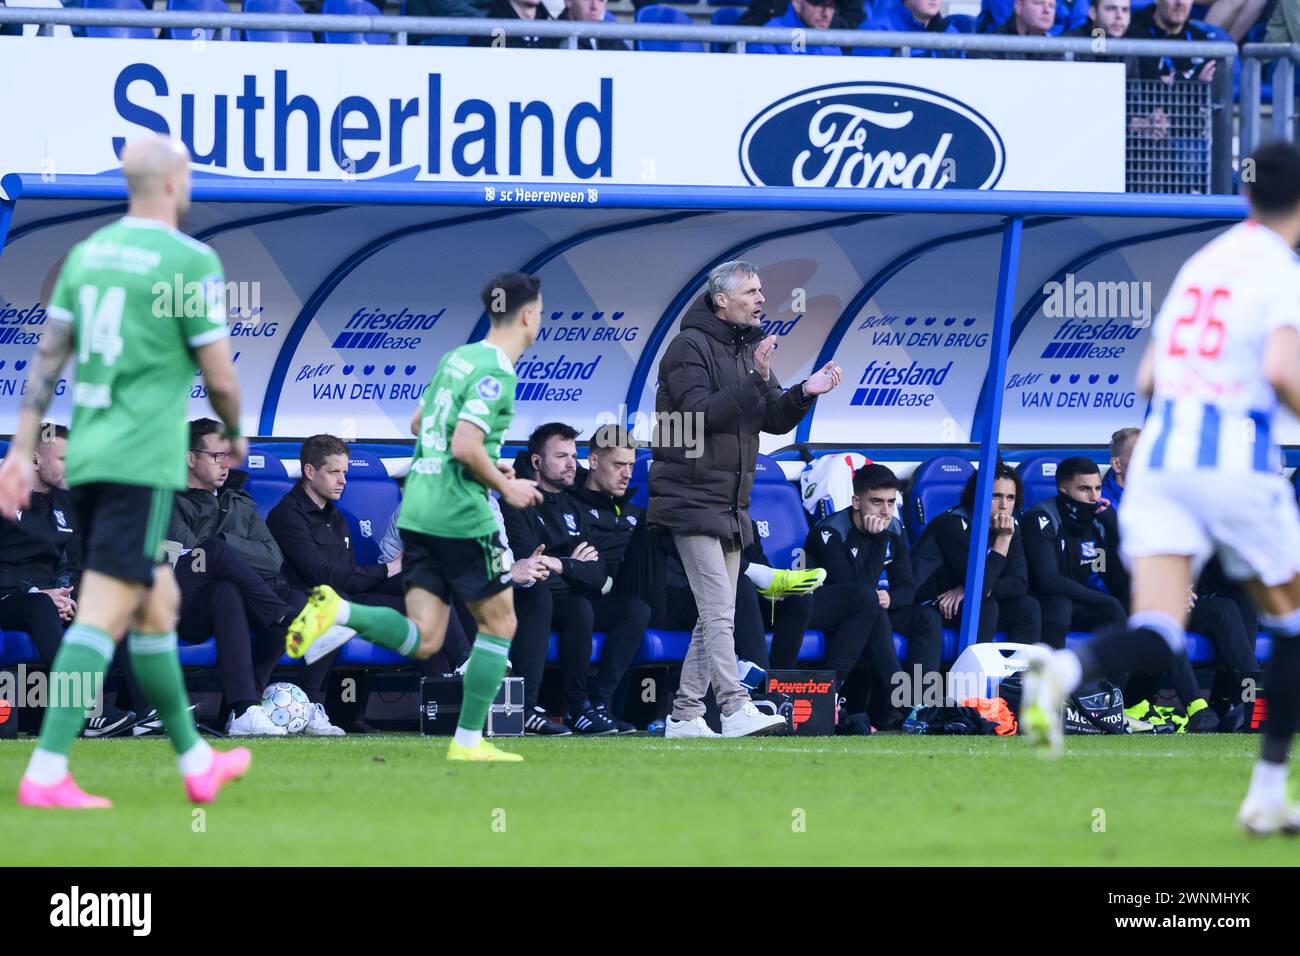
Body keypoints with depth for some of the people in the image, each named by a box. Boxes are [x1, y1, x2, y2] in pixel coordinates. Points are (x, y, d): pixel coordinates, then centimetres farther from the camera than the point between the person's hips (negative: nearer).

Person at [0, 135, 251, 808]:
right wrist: (235, 436, 13)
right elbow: (219, 377, -7)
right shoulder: (191, 261, -10)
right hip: (143, 462, -8)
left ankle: (196, 762, 28)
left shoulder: (87, 252, 11)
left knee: (156, 604, 18)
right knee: (104, 616, -10)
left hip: (86, 455, 8)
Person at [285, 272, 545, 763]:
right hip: (463, 515, -8)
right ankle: (468, 740, 8)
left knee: (422, 641, 3)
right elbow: (465, 446, -22)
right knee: (499, 624, 9)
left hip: (417, 511, 8)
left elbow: (418, 424, 26)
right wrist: (505, 486, -6)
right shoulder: (495, 372, -12)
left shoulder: (457, 358, 14)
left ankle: (337, 612, -18)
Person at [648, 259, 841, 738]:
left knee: (716, 617, 9)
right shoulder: (690, 347, -10)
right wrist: (756, 380, -30)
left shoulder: (748, 348, 15)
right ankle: (736, 710, -23)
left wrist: (804, 393, -7)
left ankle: (684, 715, 13)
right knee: (719, 613, -16)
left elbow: (774, 420, 12)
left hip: (732, 504, 9)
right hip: (692, 499, -9)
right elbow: (701, 412, -23)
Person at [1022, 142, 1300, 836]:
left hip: (1159, 449, 5)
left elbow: (1147, 379, 22)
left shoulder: (1200, 263, 18)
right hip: (1236, 460, -5)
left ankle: (1061, 670, -42)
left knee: (1156, 635, -9)